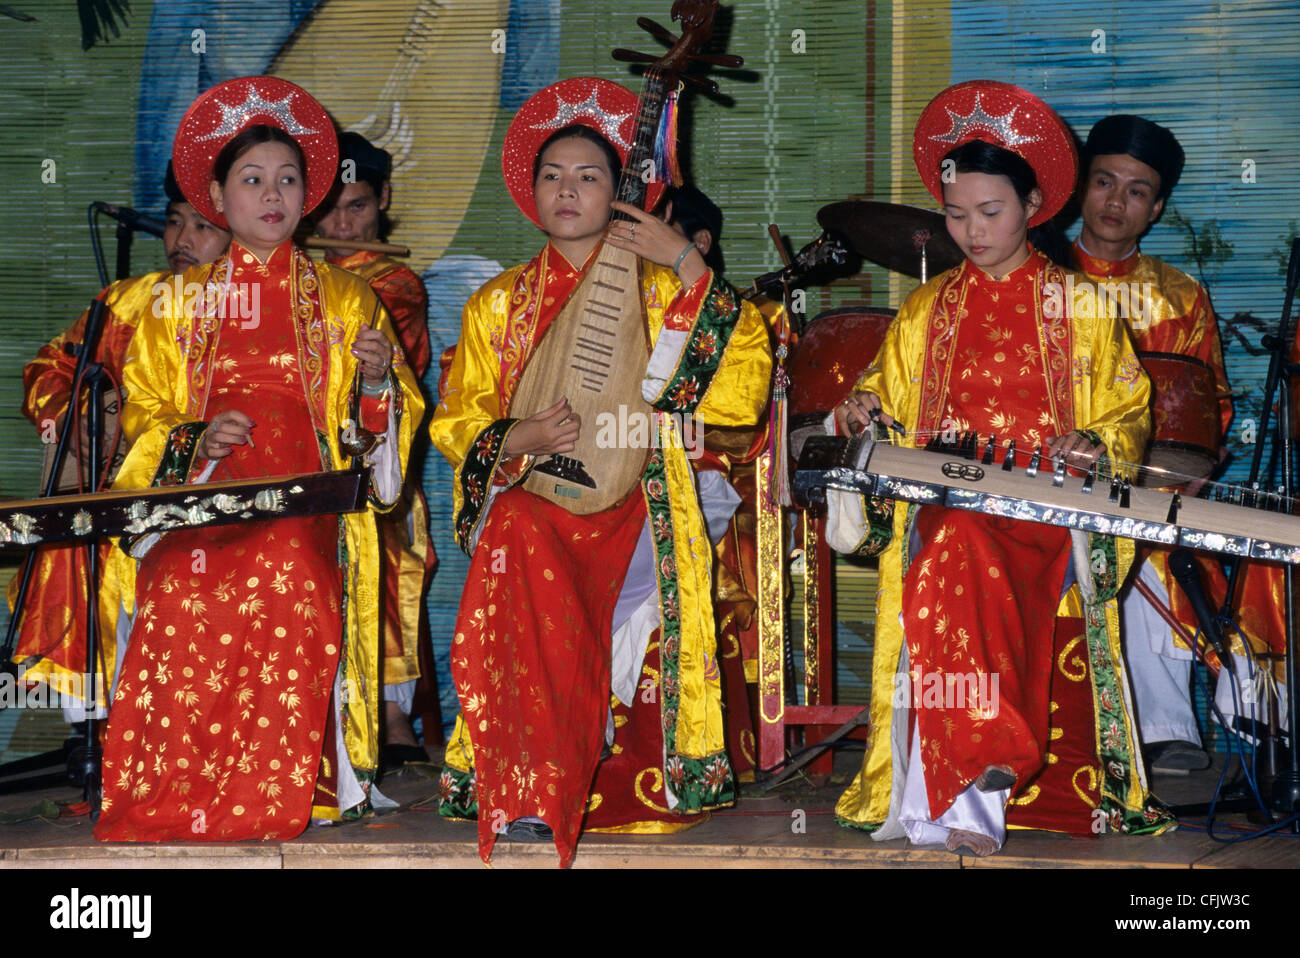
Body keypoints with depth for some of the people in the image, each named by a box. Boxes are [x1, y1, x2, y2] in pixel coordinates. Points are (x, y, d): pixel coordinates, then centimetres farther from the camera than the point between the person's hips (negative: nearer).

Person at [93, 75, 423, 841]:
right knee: (189, 655, -16)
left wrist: (377, 382, -9)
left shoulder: (342, 299, 15)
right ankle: (177, 803, -7)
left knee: (288, 663, -17)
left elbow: (393, 419, 13)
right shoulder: (181, 302, 17)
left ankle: (273, 802, -8)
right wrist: (194, 442, -5)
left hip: (305, 522, 0)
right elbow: (144, 412, 15)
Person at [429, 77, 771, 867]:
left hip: (632, 499, 1)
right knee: (526, 551, -31)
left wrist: (688, 264, -5)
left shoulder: (657, 290, 12)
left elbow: (746, 377, -2)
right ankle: (530, 794, -34)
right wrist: (522, 438, -9)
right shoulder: (498, 304, 17)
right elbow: (457, 423, 12)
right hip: (532, 496, 0)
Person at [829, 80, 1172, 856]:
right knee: (956, 555, -37)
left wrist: (1098, 443, -9)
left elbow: (1129, 409, 13)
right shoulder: (927, 310, 21)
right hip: (946, 495, 2)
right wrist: (865, 410, 1)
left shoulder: (1077, 307, 14)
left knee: (960, 555, -37)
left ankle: (960, 792, -38)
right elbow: (888, 394, 25)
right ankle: (973, 794, -42)